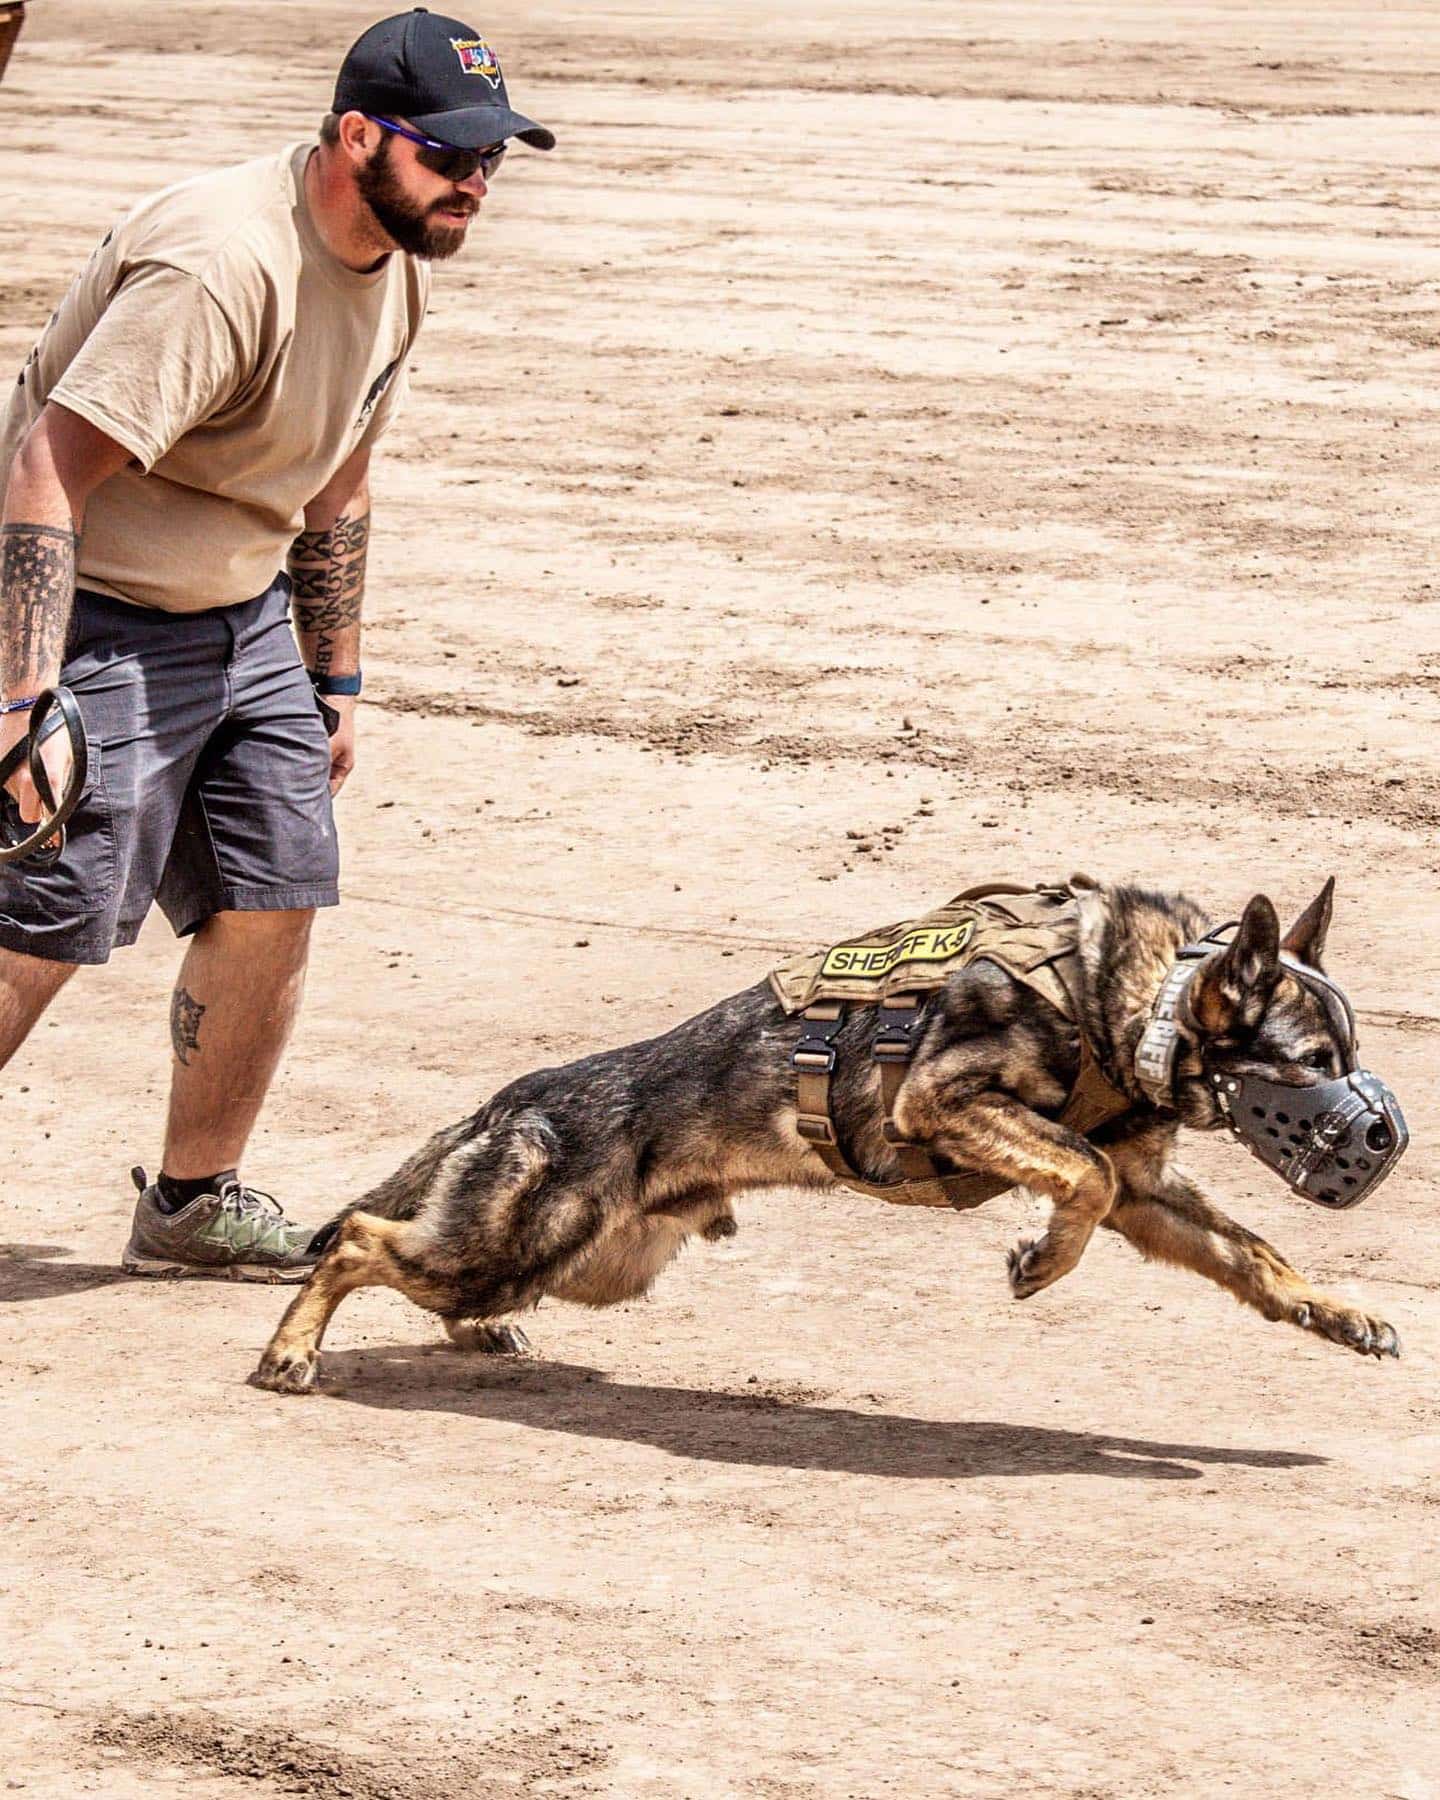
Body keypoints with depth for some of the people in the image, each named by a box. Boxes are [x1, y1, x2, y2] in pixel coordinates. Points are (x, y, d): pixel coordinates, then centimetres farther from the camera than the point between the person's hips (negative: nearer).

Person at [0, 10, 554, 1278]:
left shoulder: (399, 261, 3)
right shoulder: (224, 265, -28)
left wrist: (336, 682, 20)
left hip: (246, 618, 9)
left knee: (275, 905, 7)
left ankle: (196, 1204, 22)